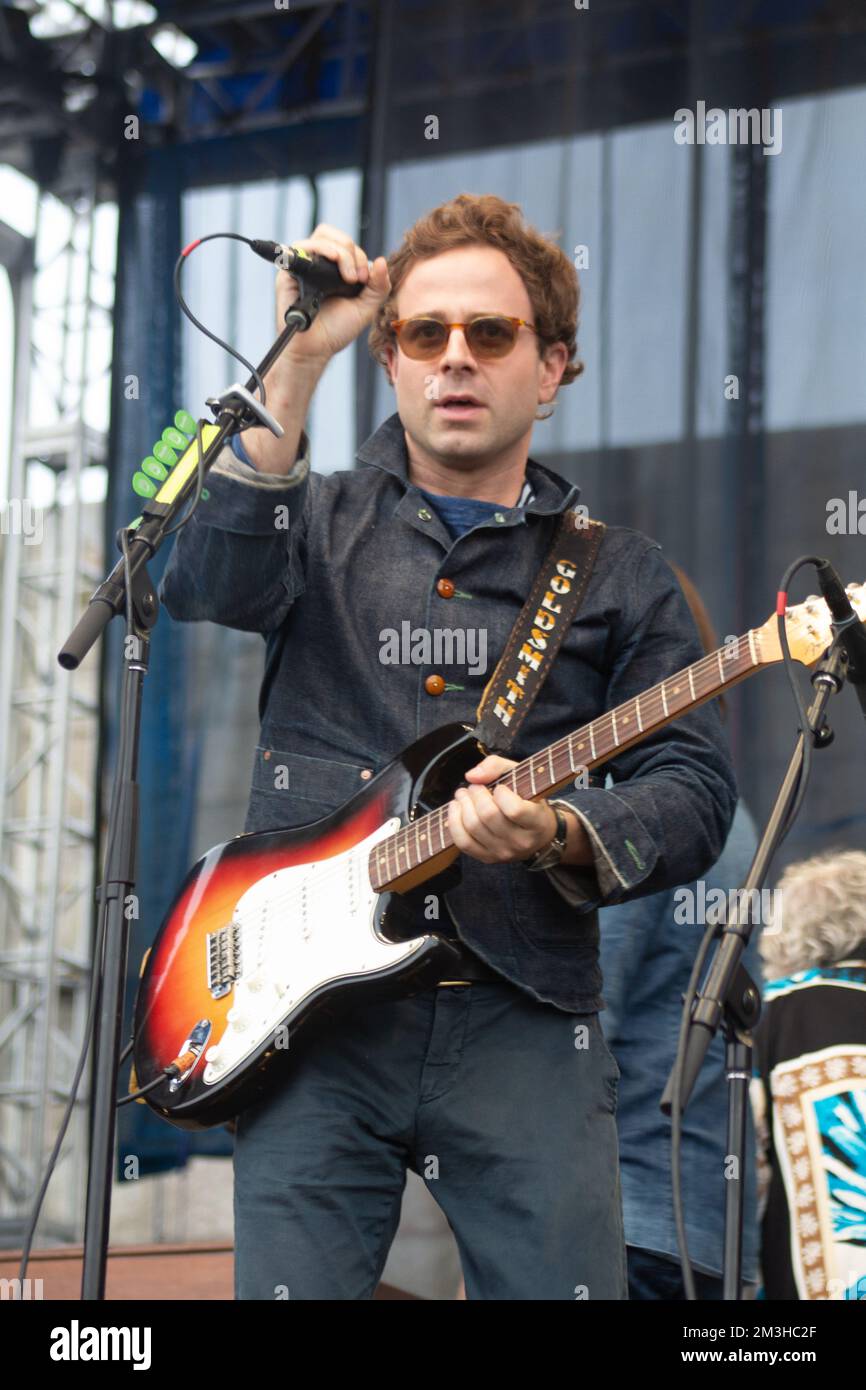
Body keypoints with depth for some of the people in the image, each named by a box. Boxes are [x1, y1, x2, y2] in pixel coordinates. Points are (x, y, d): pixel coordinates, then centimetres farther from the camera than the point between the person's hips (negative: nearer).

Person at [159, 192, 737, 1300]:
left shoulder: (618, 575, 14)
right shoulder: (318, 524, 14)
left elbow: (695, 790, 6)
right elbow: (204, 584, -9)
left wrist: (559, 836, -15)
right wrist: (296, 367, -17)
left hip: (523, 1025, 1)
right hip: (308, 1017, 0)